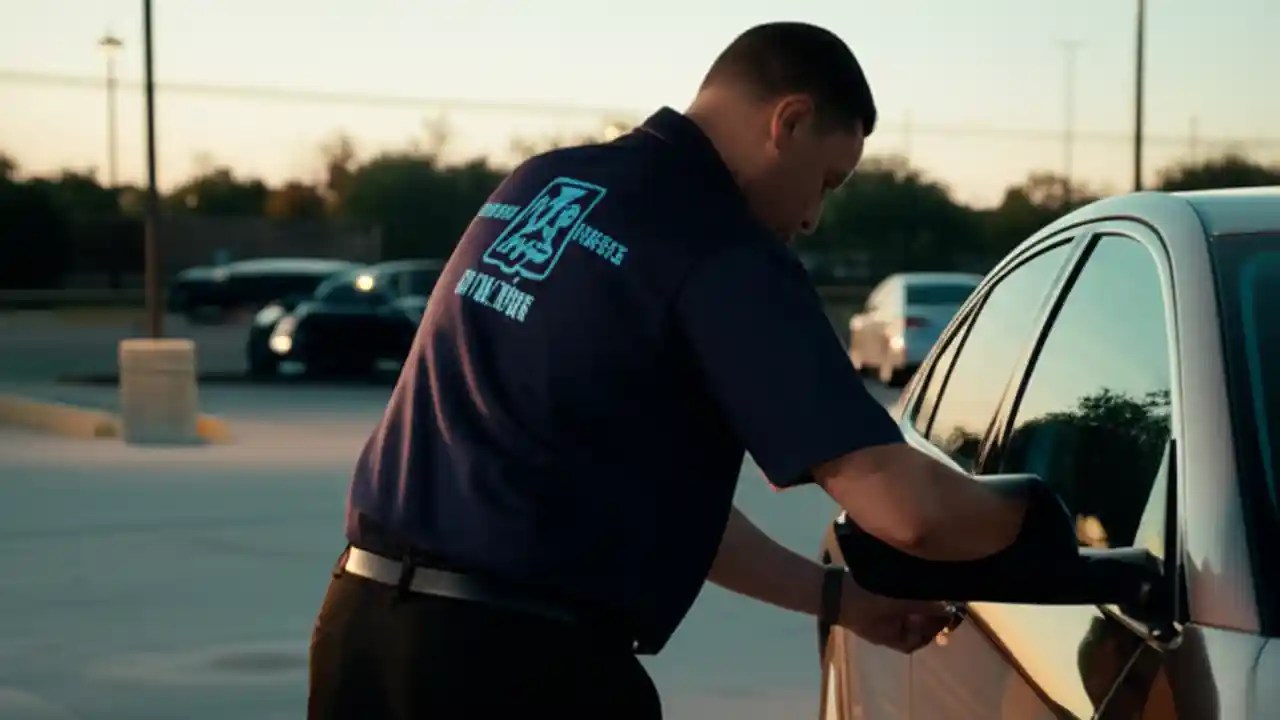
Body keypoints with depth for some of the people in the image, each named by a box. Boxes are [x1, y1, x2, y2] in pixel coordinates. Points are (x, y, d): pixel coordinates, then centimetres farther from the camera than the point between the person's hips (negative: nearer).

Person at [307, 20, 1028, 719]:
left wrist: (836, 595, 19)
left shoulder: (538, 185, 13)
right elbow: (903, 505, -17)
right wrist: (1030, 516, 5)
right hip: (521, 657, -7)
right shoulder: (726, 253, -11)